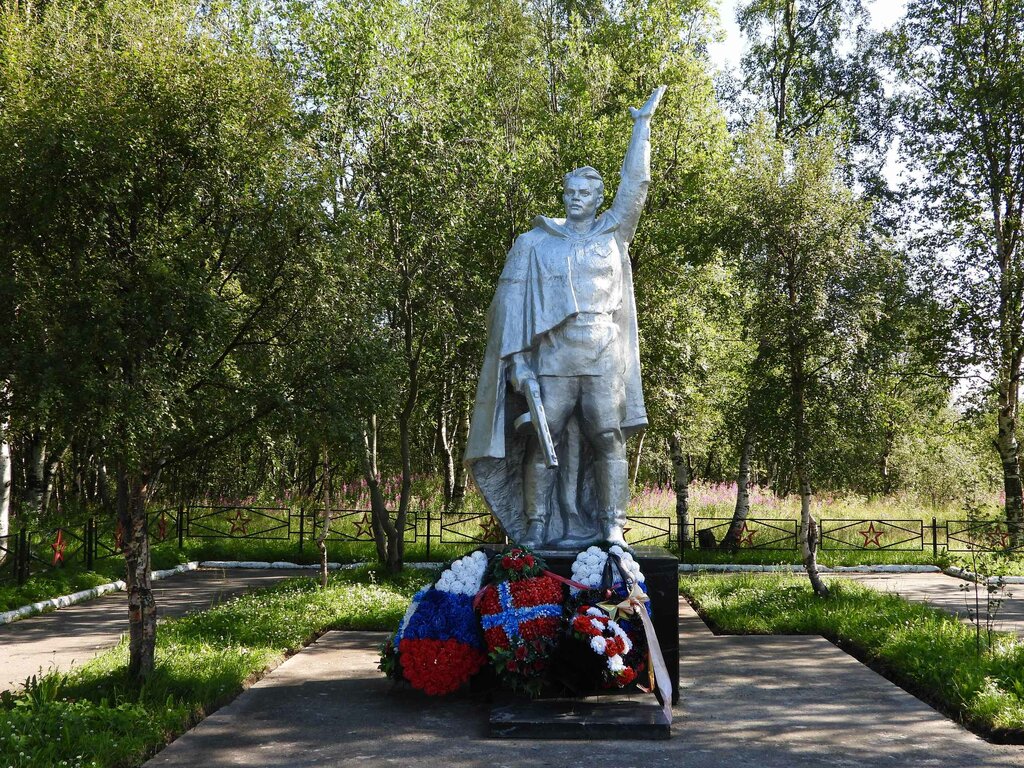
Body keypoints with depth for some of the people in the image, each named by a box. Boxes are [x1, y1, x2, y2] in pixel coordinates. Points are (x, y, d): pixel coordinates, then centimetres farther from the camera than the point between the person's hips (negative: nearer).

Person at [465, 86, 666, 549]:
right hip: (552, 359, 0)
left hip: (605, 360, 1)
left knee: (608, 439, -3)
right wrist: (517, 359, -5)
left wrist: (643, 124, 9)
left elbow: (635, 185, 10)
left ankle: (611, 524, 0)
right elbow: (511, 302, 5)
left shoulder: (612, 234, 14)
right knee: (542, 440, -2)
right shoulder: (534, 243, 10)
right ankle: (536, 525, 2)